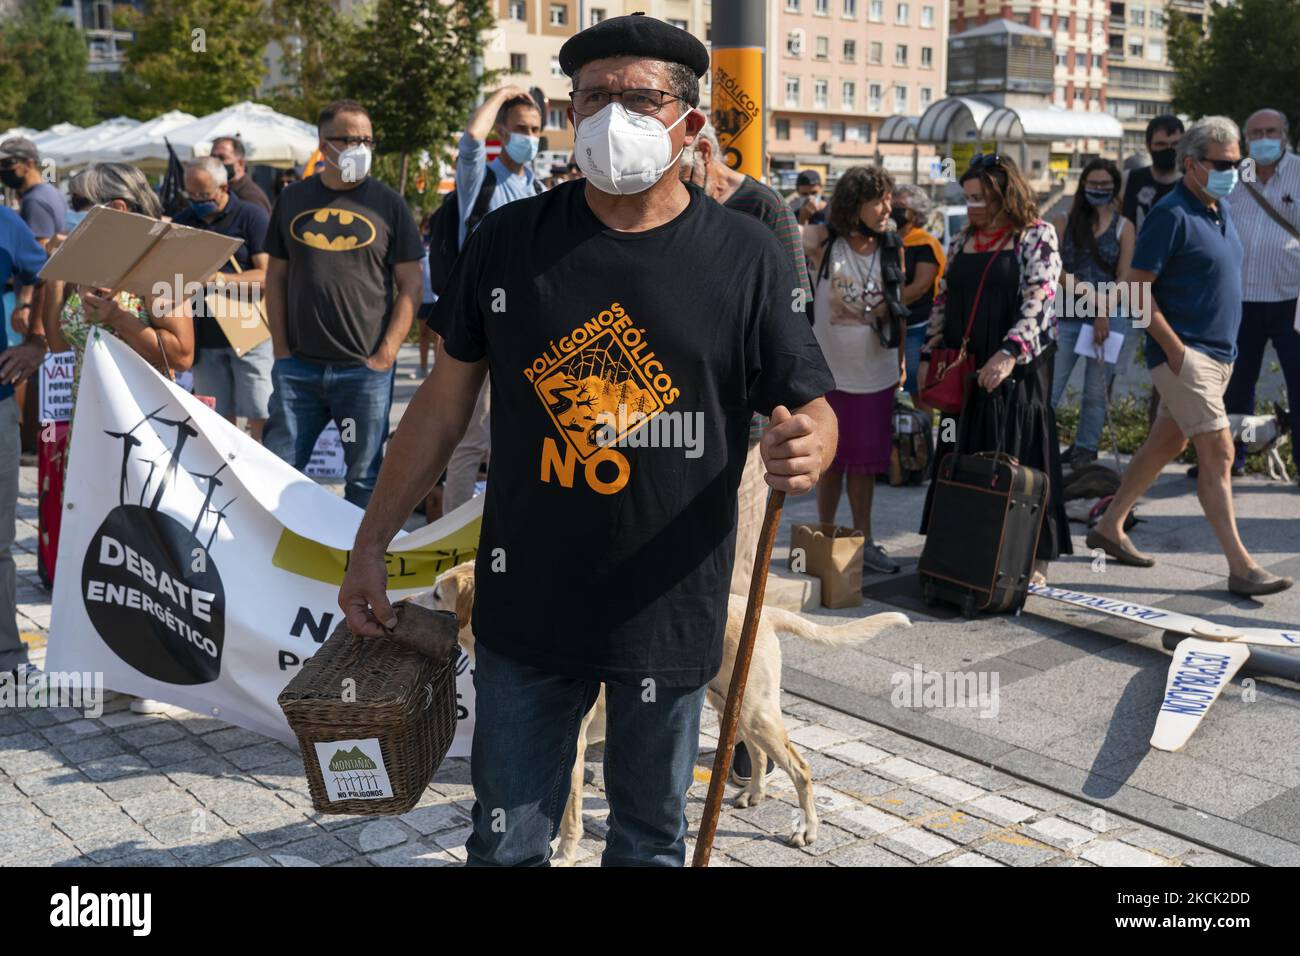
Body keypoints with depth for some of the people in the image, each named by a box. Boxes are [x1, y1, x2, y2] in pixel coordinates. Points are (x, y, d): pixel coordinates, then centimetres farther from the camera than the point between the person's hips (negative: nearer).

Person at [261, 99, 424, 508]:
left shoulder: (387, 203, 2)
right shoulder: (294, 199, 10)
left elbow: (410, 285, 1)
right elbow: (276, 276, 13)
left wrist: (385, 355, -7)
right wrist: (281, 349, 4)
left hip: (365, 369, -2)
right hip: (297, 367, 2)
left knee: (364, 476, 5)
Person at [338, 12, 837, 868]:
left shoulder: (748, 258, -5)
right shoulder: (510, 241, 0)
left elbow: (810, 406, -1)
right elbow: (444, 403, 6)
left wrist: (808, 451, -26)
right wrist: (371, 545, 5)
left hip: (670, 608, -1)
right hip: (526, 600, 1)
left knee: (650, 840, 17)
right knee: (506, 844, 14)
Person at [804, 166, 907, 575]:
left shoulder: (892, 249, 2)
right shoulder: (820, 241, -8)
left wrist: (901, 361, 11)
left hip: (875, 371, 3)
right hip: (828, 368, -3)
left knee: (865, 458, 9)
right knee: (830, 456, 7)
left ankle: (863, 542, 19)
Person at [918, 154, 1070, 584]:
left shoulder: (1037, 235, -3)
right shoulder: (962, 242, 15)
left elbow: (1040, 300, -15)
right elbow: (943, 301, 20)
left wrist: (1009, 353, -28)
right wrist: (929, 354, 11)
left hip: (1019, 367, -6)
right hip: (964, 368, 6)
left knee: (1020, 457, -4)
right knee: (963, 460, 6)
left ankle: (1035, 557, 5)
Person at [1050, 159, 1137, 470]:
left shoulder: (1124, 227, 5)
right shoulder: (1064, 222, 7)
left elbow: (1124, 279, -1)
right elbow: (1057, 270, 0)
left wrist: (1104, 312, -14)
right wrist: (1093, 298, -10)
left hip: (1109, 318, 0)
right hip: (1067, 316, 0)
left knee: (1096, 391, 6)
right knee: (1049, 388, -6)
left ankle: (1085, 449, 17)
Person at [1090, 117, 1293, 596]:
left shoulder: (1221, 209, 14)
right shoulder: (1171, 214, -14)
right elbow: (1137, 287, -17)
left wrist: (1224, 345, 17)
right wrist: (1174, 347, -20)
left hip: (1219, 353, 9)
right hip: (1185, 354, -9)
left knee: (1166, 443, 15)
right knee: (1218, 453, -11)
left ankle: (1110, 526, 27)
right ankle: (1241, 566, -9)